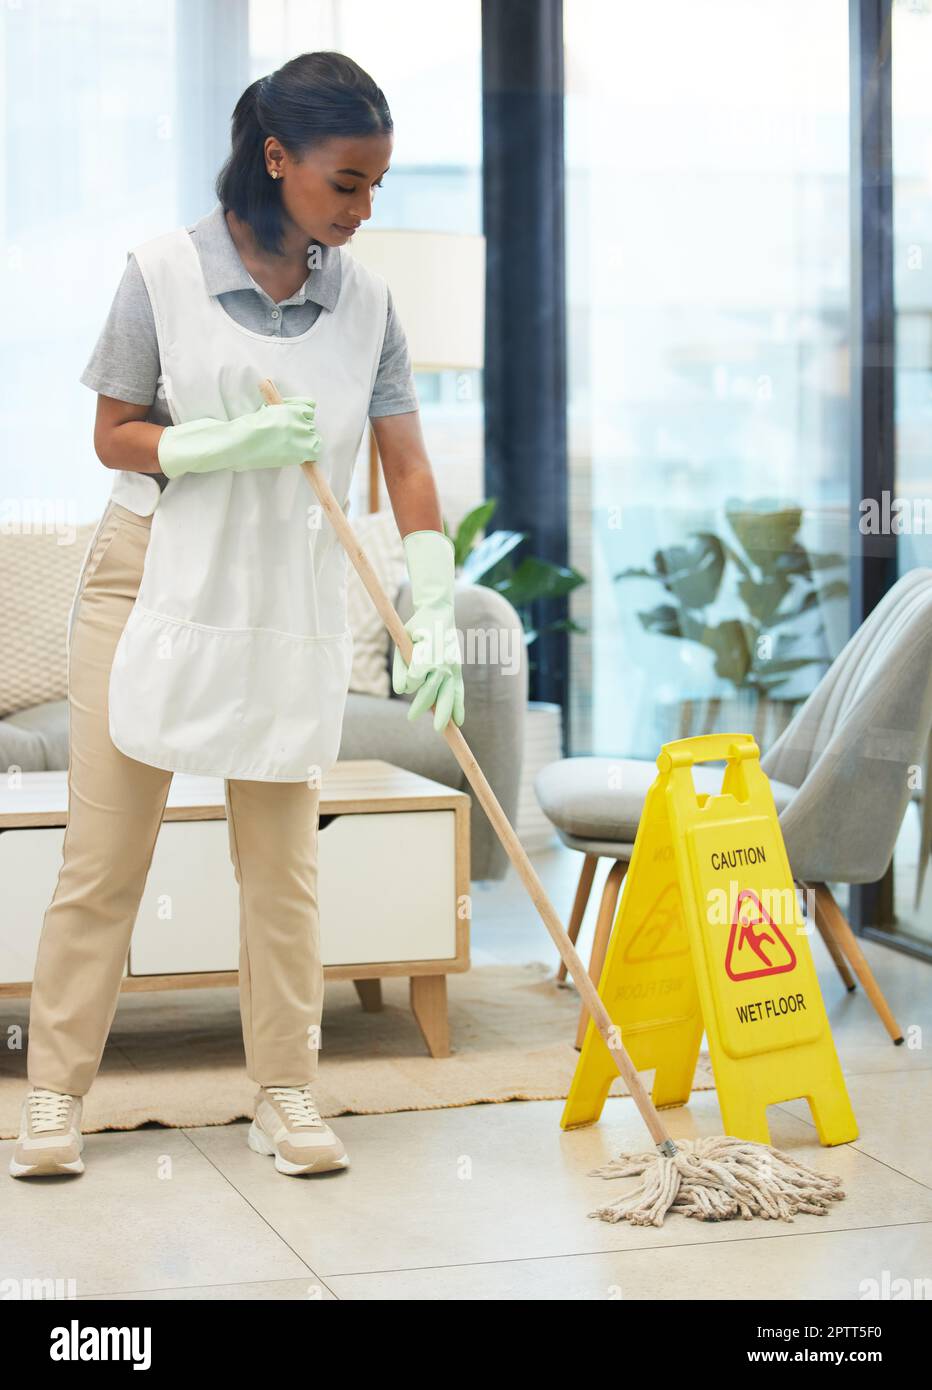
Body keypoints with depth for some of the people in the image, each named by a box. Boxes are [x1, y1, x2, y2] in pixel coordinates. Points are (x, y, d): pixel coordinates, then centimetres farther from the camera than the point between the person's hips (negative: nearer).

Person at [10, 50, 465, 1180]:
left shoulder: (365, 301, 2)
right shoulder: (165, 273, -6)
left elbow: (406, 464, -1)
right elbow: (115, 437, -2)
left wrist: (434, 617, -11)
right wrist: (237, 443, -20)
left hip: (291, 605, 3)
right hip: (152, 586, -2)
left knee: (283, 862, 5)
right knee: (103, 854, 1)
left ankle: (285, 1093, 15)